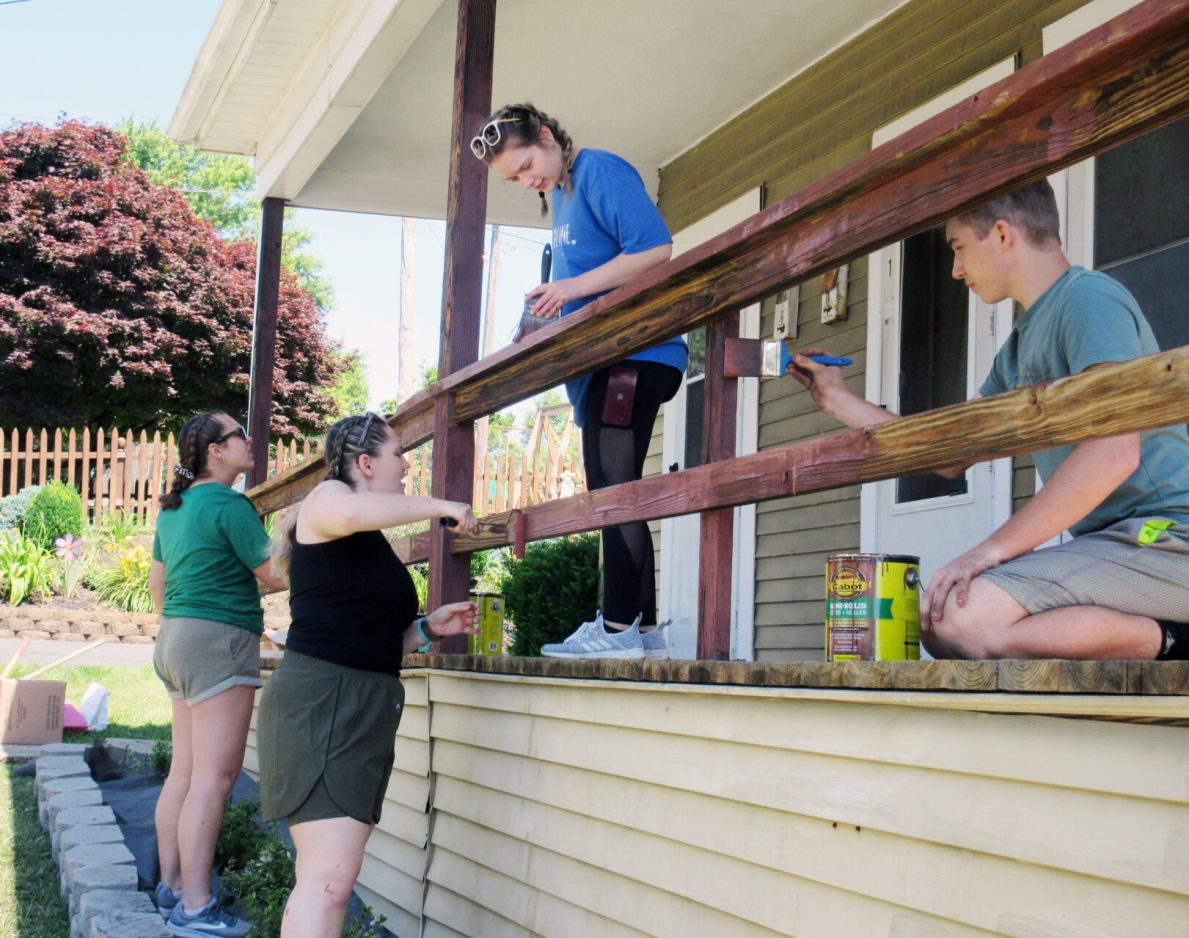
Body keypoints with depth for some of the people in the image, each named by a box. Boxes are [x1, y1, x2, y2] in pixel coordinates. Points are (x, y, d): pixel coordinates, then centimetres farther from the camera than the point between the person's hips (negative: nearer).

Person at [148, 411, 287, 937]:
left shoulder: (175, 507, 14)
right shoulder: (229, 505, -13)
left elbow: (157, 582, 22)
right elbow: (275, 576, -10)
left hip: (178, 638, 10)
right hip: (219, 642, -10)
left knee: (185, 771, 12)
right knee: (214, 776, -10)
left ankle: (171, 888, 17)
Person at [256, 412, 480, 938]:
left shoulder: (372, 543, 24)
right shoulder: (326, 499, -1)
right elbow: (353, 512, -28)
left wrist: (428, 628, 13)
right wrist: (441, 507, -15)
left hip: (366, 707, 10)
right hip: (320, 698, -10)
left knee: (326, 875, 5)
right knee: (330, 878, -20)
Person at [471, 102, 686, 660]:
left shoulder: (600, 171, -8)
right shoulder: (560, 197, 21)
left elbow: (656, 249, -18)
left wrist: (575, 287, -18)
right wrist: (551, 309, 7)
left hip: (634, 353, -10)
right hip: (600, 363, 10)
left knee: (614, 486, -13)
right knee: (613, 491, 9)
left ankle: (618, 628, -14)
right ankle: (644, 628, 12)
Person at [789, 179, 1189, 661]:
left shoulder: (1090, 298, -10)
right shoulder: (1020, 348, 21)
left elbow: (1114, 451, -22)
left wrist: (994, 548, -22)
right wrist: (839, 400, 27)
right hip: (1109, 541, 10)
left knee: (957, 616, -26)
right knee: (932, 621, 7)